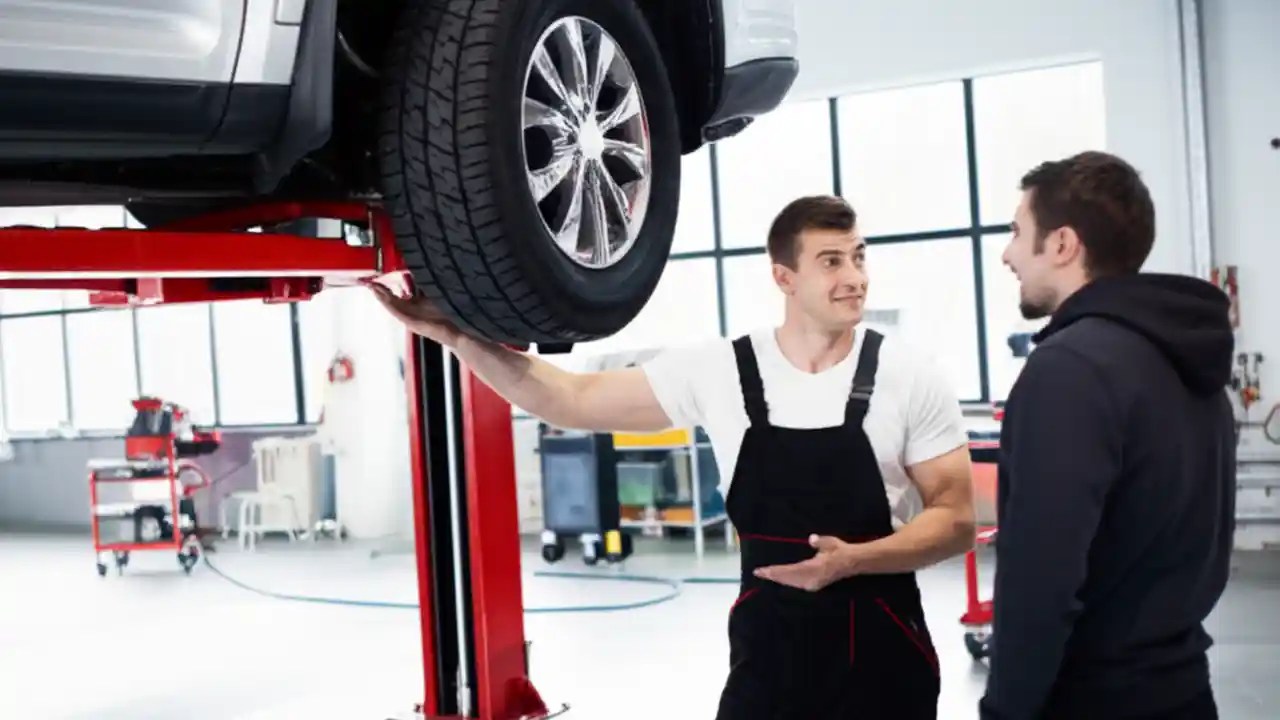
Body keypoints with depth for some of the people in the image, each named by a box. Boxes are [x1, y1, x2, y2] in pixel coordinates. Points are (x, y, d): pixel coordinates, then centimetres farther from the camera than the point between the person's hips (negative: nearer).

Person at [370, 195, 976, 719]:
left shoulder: (911, 381, -7)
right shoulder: (715, 371, -3)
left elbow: (954, 520, -5)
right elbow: (573, 402, 0)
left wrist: (853, 560, -23)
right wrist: (453, 334, -7)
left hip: (881, 652, -1)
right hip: (767, 647, 1)